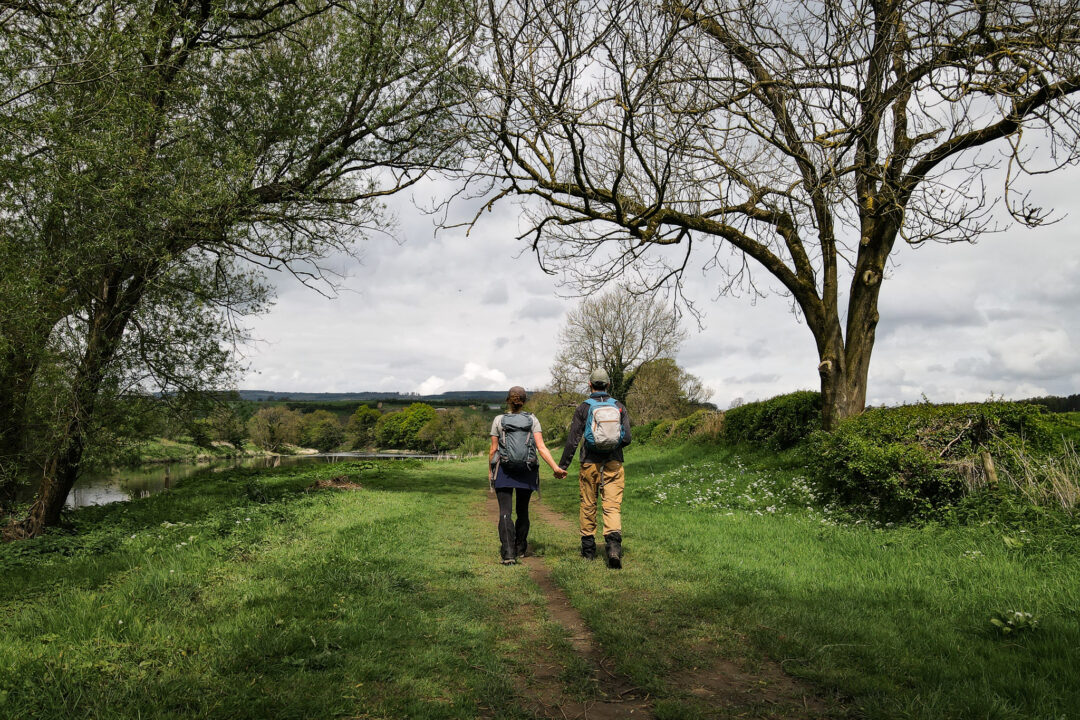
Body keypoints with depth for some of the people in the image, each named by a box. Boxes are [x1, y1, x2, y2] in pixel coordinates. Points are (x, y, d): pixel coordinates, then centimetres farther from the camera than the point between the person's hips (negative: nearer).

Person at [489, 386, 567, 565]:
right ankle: (520, 549, 31)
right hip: (527, 472, 2)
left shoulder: (499, 420, -1)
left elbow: (493, 450, 0)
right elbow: (541, 447, -11)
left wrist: (490, 470, 13)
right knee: (523, 511, 18)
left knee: (505, 513, -5)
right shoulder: (532, 420, 0)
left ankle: (508, 553, -20)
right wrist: (555, 467, -13)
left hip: (503, 471, -2)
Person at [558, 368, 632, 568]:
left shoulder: (583, 408, -2)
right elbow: (627, 438, 1)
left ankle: (588, 549, 21)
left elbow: (573, 440, -4)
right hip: (614, 463, 1)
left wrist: (562, 465, 2)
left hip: (590, 463, -1)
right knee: (613, 506, -2)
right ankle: (613, 544, -23)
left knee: (588, 505, 12)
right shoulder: (619, 407, 4)